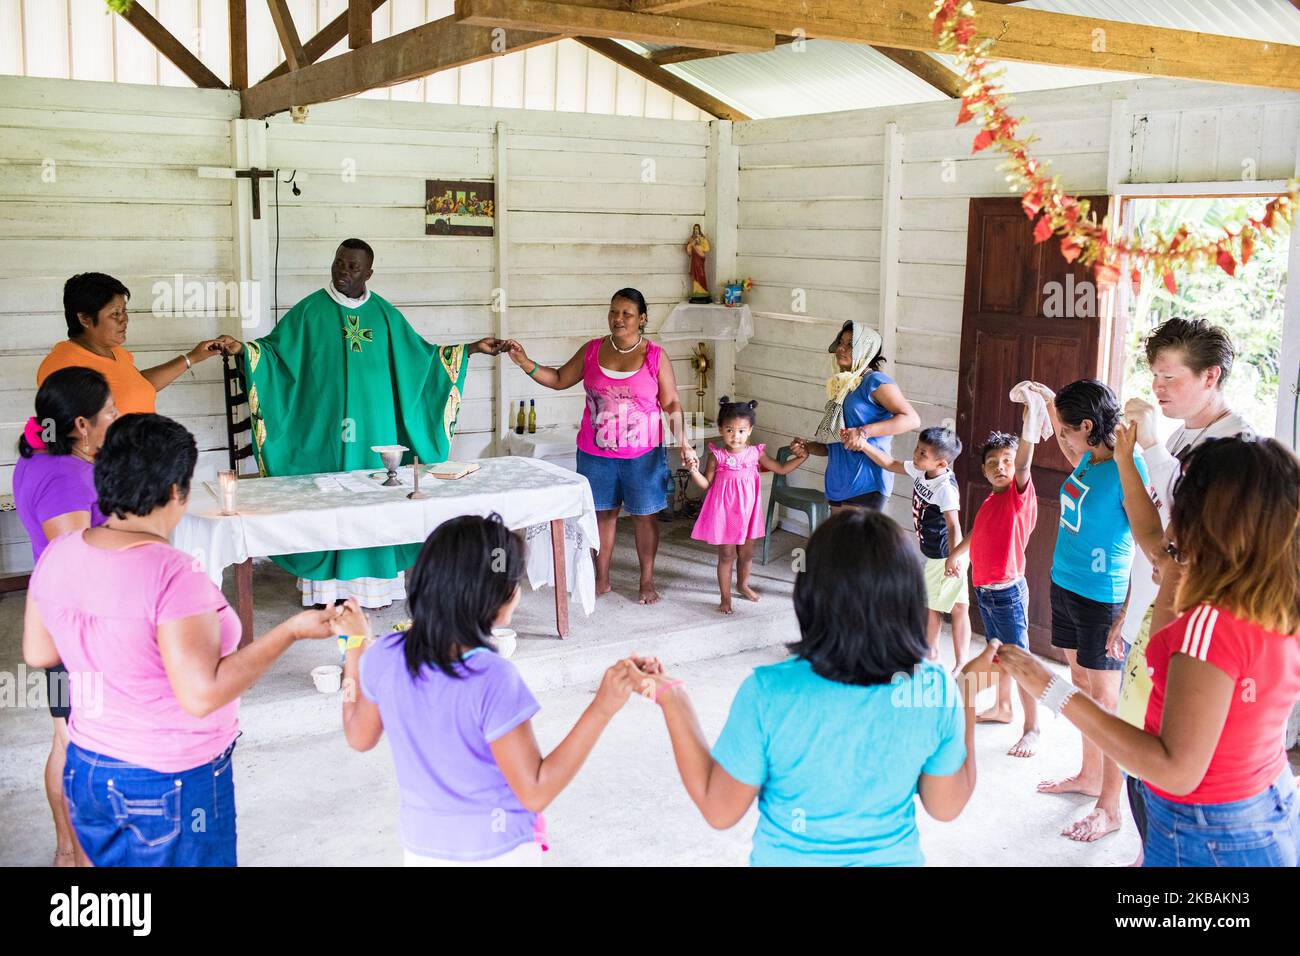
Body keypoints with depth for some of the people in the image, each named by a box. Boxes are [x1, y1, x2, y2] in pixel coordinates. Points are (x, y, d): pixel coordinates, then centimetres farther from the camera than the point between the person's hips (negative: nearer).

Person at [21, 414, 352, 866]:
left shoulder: (57, 555, -4)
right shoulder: (174, 574, -26)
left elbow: (37, 652, 10)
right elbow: (202, 695, -27)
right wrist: (291, 631, -21)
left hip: (85, 772, 6)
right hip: (171, 786, -6)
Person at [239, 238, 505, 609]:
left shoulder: (384, 313, 9)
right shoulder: (310, 310, 1)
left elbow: (421, 355, 16)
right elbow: (273, 349, -1)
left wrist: (472, 348, 12)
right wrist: (242, 349, -20)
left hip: (374, 427, 3)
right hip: (325, 428, -3)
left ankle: (374, 581, 13)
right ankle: (326, 587, 6)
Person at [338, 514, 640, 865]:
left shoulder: (385, 658, -15)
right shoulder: (493, 678, -30)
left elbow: (359, 737, 5)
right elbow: (535, 792, -24)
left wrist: (355, 643, 12)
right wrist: (602, 708, -27)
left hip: (421, 847, 5)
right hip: (496, 853, -4)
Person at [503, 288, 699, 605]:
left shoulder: (655, 356, -6)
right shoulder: (592, 350, 1)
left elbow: (671, 404, -4)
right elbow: (559, 380, 7)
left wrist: (683, 442, -12)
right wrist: (525, 362, -5)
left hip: (642, 454, -2)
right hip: (596, 452, 2)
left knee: (644, 515, 6)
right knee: (603, 513, 11)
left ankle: (647, 582, 20)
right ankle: (601, 579, 24)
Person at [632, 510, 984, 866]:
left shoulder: (769, 693, -28)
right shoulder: (935, 688, -21)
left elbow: (719, 812, -14)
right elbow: (946, 806, -6)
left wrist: (670, 697, -12)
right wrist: (969, 698, 0)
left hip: (787, 858, -2)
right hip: (894, 857, 2)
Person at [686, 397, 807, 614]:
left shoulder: (756, 453, -5)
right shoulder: (717, 456, -11)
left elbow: (781, 468, 4)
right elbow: (706, 484, -7)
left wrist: (801, 457, -6)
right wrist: (694, 470, -23)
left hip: (747, 511, 3)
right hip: (725, 512, -3)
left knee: (746, 553, 18)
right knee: (726, 555, 5)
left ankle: (743, 584, 44)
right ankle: (725, 597, 18)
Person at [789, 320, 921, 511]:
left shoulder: (874, 381, -5)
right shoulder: (841, 388, 19)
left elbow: (912, 419, -17)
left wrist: (864, 431, -25)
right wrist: (808, 448, 8)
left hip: (865, 485, -9)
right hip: (838, 485, 9)